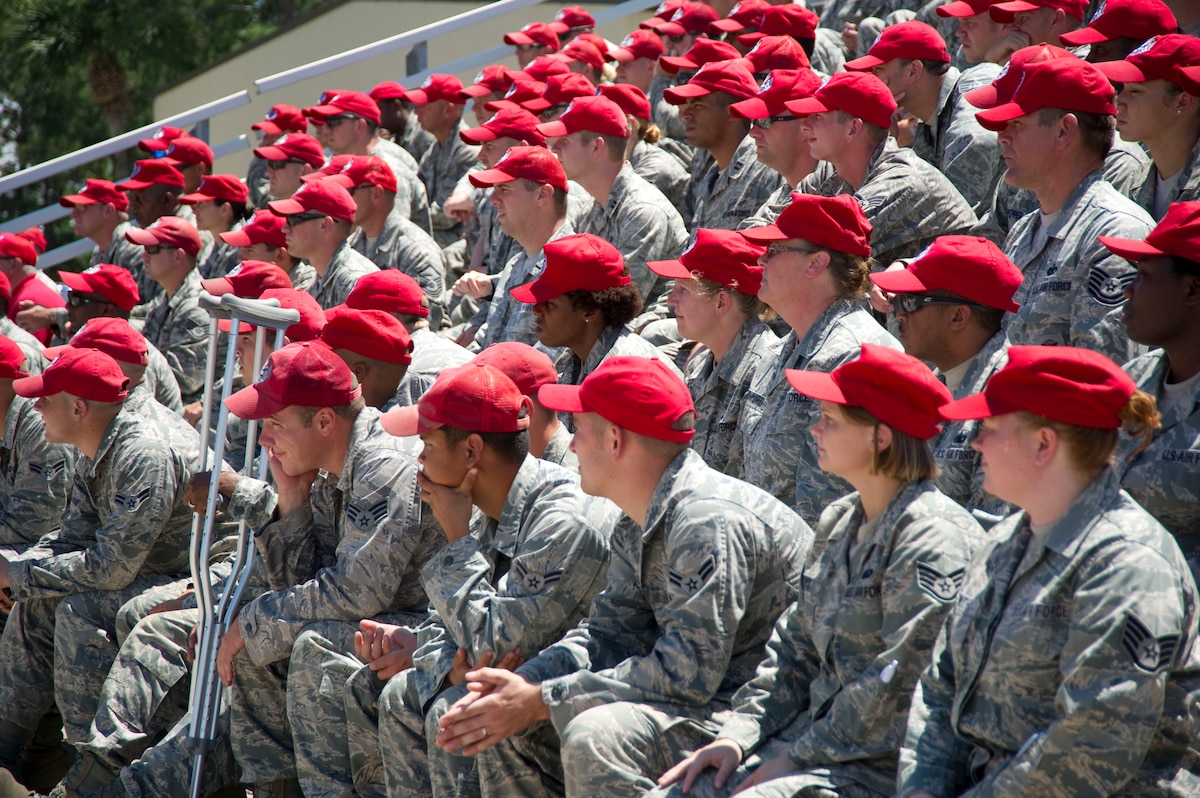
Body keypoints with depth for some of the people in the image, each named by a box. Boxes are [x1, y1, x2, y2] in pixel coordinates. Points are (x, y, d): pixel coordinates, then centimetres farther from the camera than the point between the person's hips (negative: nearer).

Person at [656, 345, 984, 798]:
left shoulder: (931, 537, -15)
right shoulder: (841, 522, 15)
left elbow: (897, 688, -20)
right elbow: (796, 647, 18)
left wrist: (797, 758, -16)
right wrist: (738, 735, 5)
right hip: (811, 738, 9)